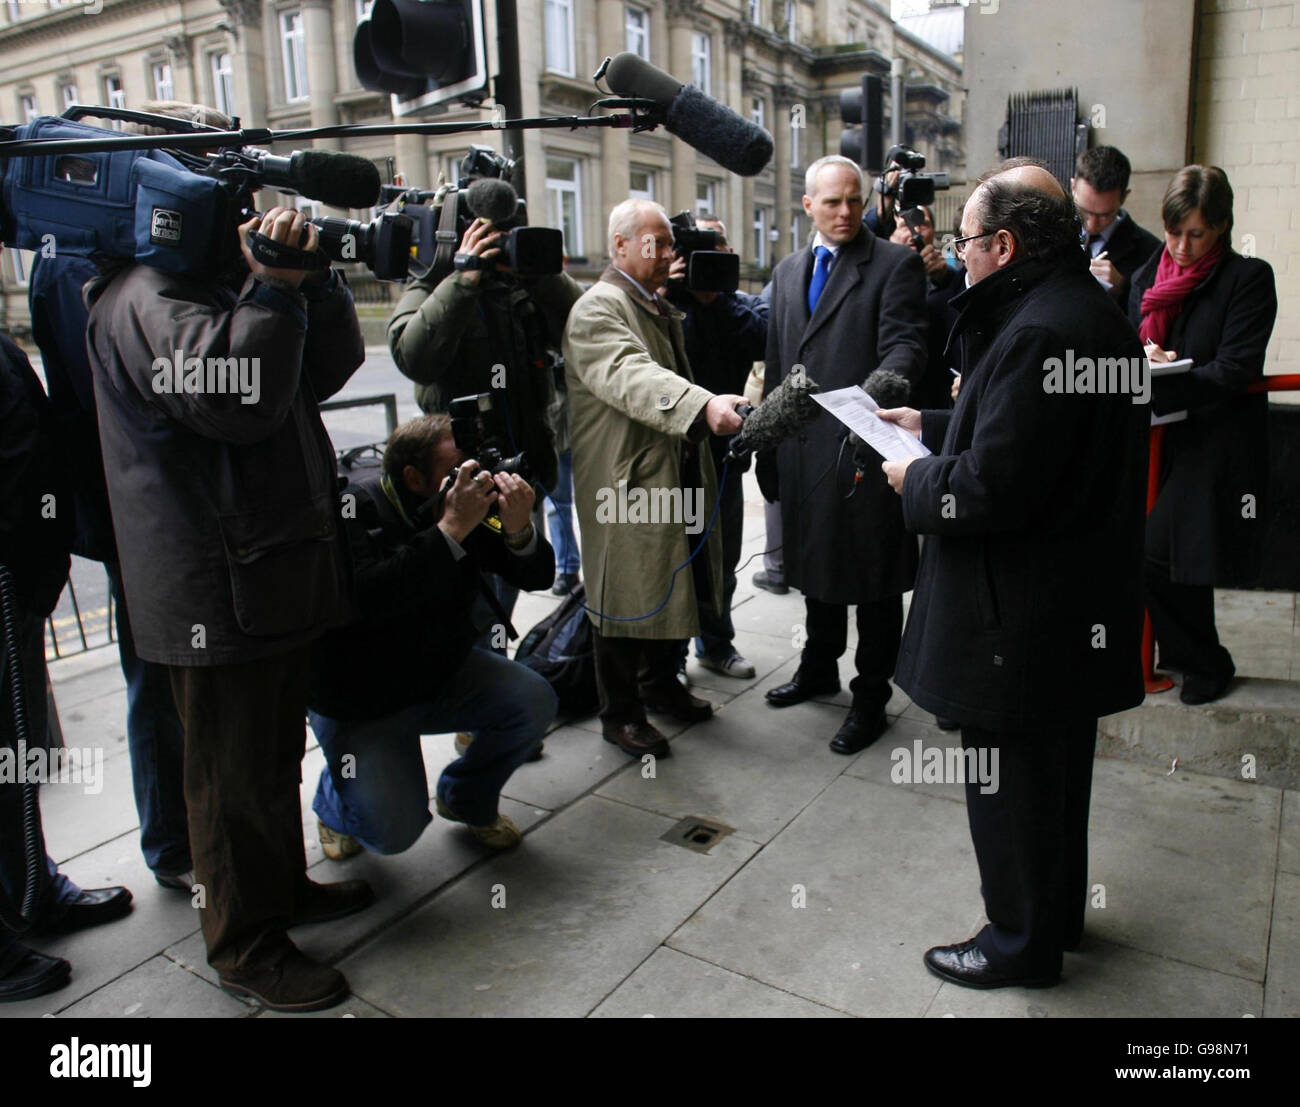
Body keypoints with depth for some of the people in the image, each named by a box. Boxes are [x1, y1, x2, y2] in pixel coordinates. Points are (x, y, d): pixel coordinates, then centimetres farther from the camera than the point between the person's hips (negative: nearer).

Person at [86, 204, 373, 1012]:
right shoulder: (148, 296, -14)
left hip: (278, 569, 10)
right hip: (215, 589, -10)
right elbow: (233, 402, -28)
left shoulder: (230, 282, 17)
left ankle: (284, 885, 40)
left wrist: (314, 278, -5)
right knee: (235, 773, 4)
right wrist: (276, 290, -24)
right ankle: (246, 945, 21)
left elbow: (330, 368, 8)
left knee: (278, 750, 22)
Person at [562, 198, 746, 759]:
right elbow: (633, 377, -33)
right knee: (627, 597, 1)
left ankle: (661, 683, 36)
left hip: (676, 475, 9)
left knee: (672, 585, 17)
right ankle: (620, 713, 15)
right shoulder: (597, 308, -15)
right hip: (626, 480, -9)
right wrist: (703, 406, -47)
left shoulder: (660, 307, 18)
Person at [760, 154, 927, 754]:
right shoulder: (788, 270, 15)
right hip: (803, 446, 6)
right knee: (816, 560, 20)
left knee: (873, 575, 3)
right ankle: (819, 666, 39)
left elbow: (904, 345, -15)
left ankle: (870, 697, 18)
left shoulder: (896, 264, -4)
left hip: (863, 444, -6)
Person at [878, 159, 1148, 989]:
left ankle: (1023, 942, 28)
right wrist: (933, 427, 17)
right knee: (1059, 769, 25)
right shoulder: (1092, 310, 8)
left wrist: (916, 481, -10)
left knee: (1010, 784, 8)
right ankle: (1060, 912, 45)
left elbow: (991, 489, -28)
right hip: (1081, 603, 11)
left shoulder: (1039, 333, -25)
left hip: (1023, 611, -11)